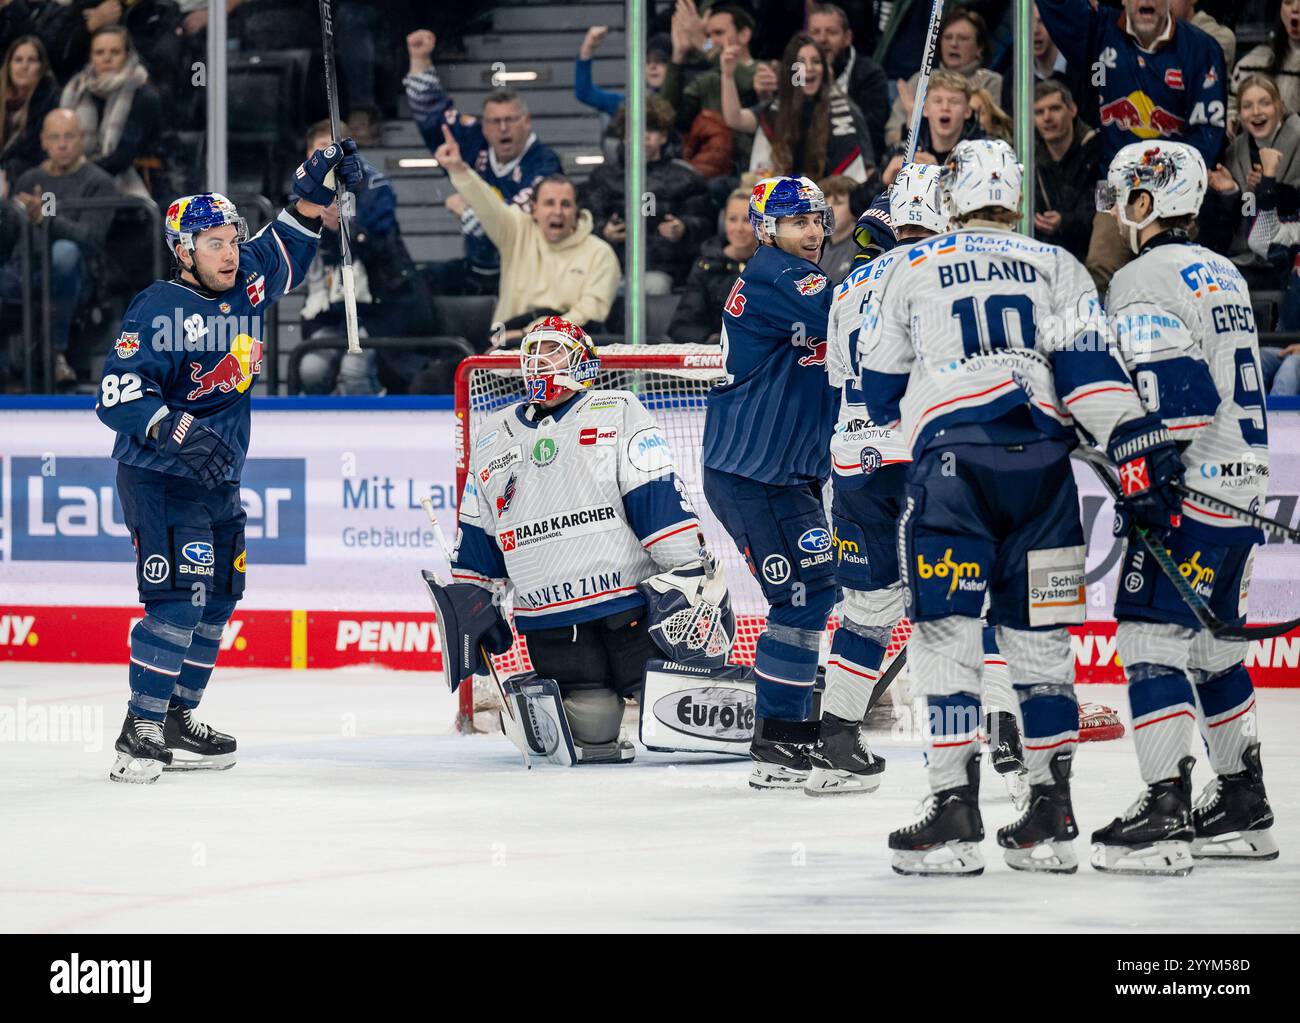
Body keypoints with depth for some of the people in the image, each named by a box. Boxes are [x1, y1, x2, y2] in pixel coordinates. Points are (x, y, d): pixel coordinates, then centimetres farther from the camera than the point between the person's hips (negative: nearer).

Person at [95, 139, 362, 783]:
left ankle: (178, 722, 24)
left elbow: (284, 250, 22)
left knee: (216, 599, 13)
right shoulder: (157, 311, -17)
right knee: (178, 598, -18)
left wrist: (313, 193, 6)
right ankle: (140, 733, -18)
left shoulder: (246, 288, 5)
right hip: (158, 480, -9)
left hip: (219, 481, 9)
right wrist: (175, 429, -36)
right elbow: (117, 397, -23)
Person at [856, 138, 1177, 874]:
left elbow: (881, 391, 22)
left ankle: (956, 814, -11)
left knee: (947, 633, -3)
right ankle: (1052, 818, 10)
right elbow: (1090, 369, -1)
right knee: (1039, 637, 9)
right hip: (1042, 461, 2)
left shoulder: (914, 270, 14)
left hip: (950, 455, -2)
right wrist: (1140, 450, -7)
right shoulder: (1057, 267, 14)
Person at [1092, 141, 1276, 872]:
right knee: (1214, 646, 17)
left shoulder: (1145, 281, -12)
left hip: (1190, 491, -9)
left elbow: (1174, 394, -21)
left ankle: (1166, 815, -15)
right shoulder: (1224, 275, 17)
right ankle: (1244, 809, 20)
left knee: (1150, 639, -9)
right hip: (1244, 484, 9)